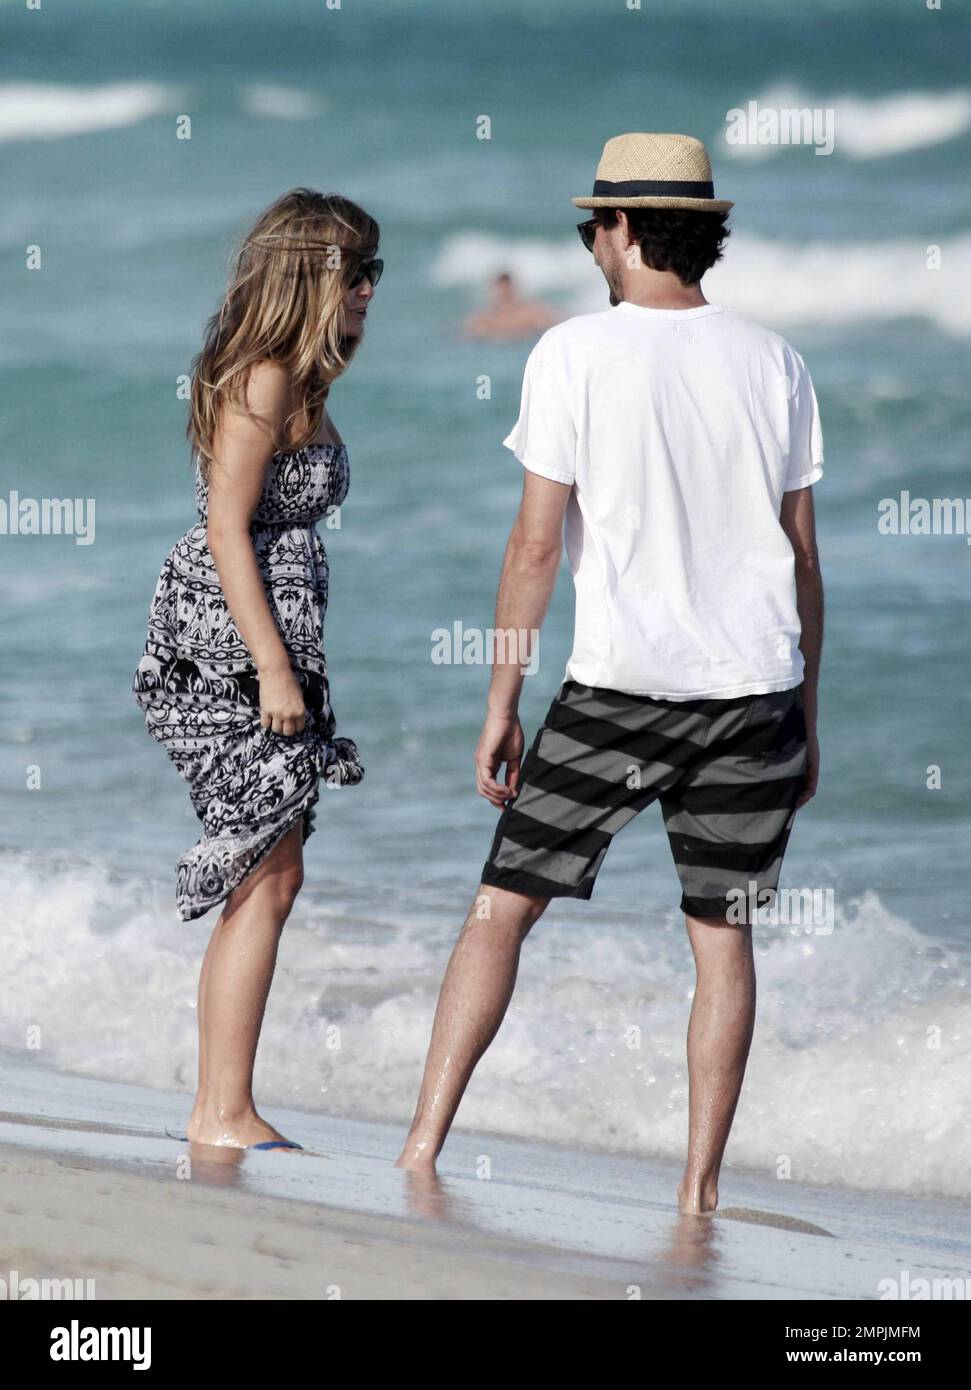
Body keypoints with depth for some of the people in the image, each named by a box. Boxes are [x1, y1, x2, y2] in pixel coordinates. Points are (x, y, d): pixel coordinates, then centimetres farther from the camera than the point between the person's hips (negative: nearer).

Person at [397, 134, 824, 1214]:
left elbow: (537, 543, -7)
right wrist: (804, 716, 16)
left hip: (618, 689, -3)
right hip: (755, 685, 3)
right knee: (722, 933, 8)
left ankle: (423, 1144, 2)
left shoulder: (576, 353, -6)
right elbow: (800, 553, 9)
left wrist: (500, 705, -1)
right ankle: (699, 1187, 4)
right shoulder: (772, 363, 6)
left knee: (502, 906, 6)